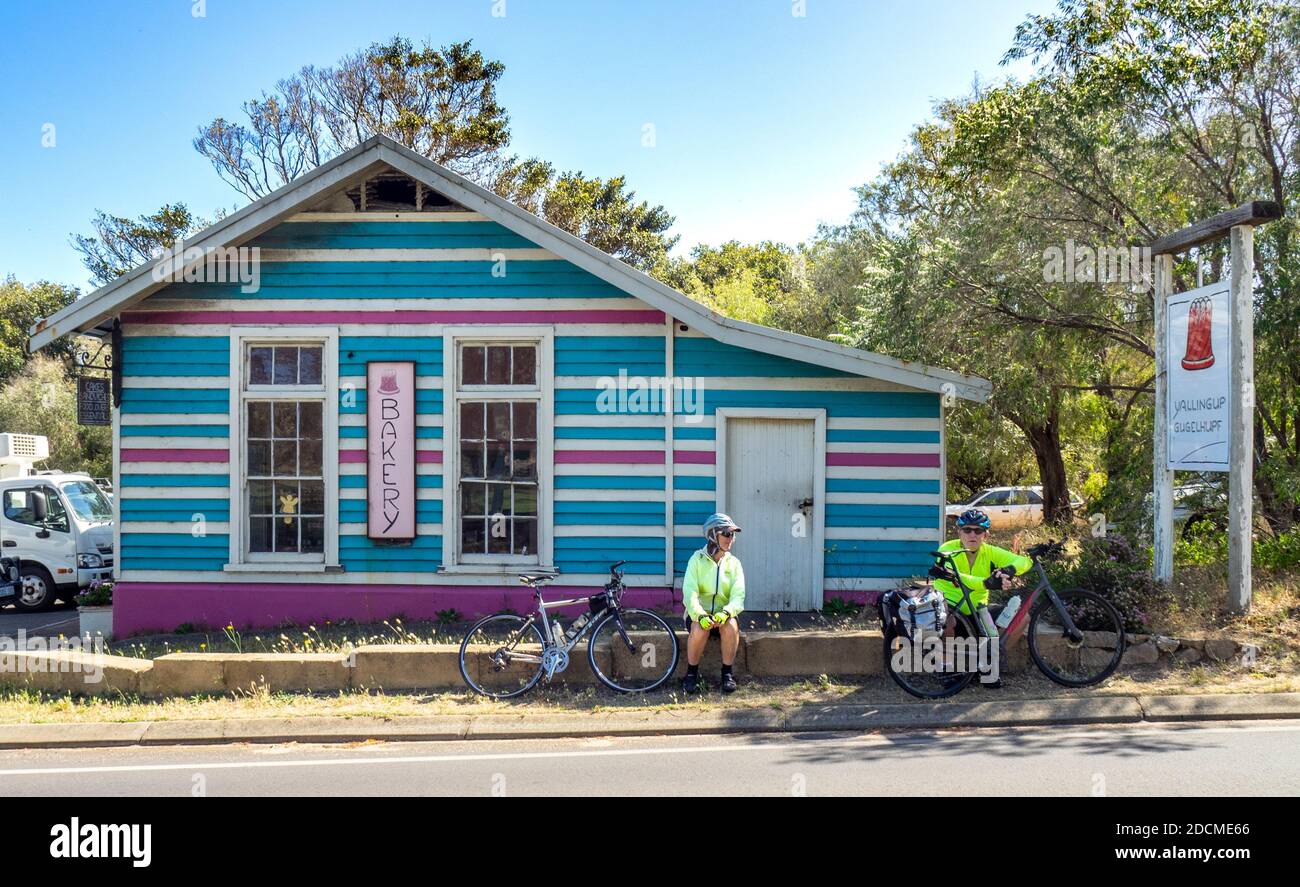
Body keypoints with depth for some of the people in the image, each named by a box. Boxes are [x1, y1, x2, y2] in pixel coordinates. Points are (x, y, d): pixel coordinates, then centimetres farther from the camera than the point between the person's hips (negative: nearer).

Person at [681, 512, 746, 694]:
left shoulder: (733, 563, 4)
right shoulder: (697, 559, -3)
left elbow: (738, 595, -7)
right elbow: (689, 592, -14)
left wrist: (726, 612, -29)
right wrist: (700, 615, -33)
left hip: (723, 614, 2)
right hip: (698, 613, -2)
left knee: (731, 626, -32)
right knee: (700, 628, -35)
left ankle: (727, 673, -14)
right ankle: (691, 673, -14)